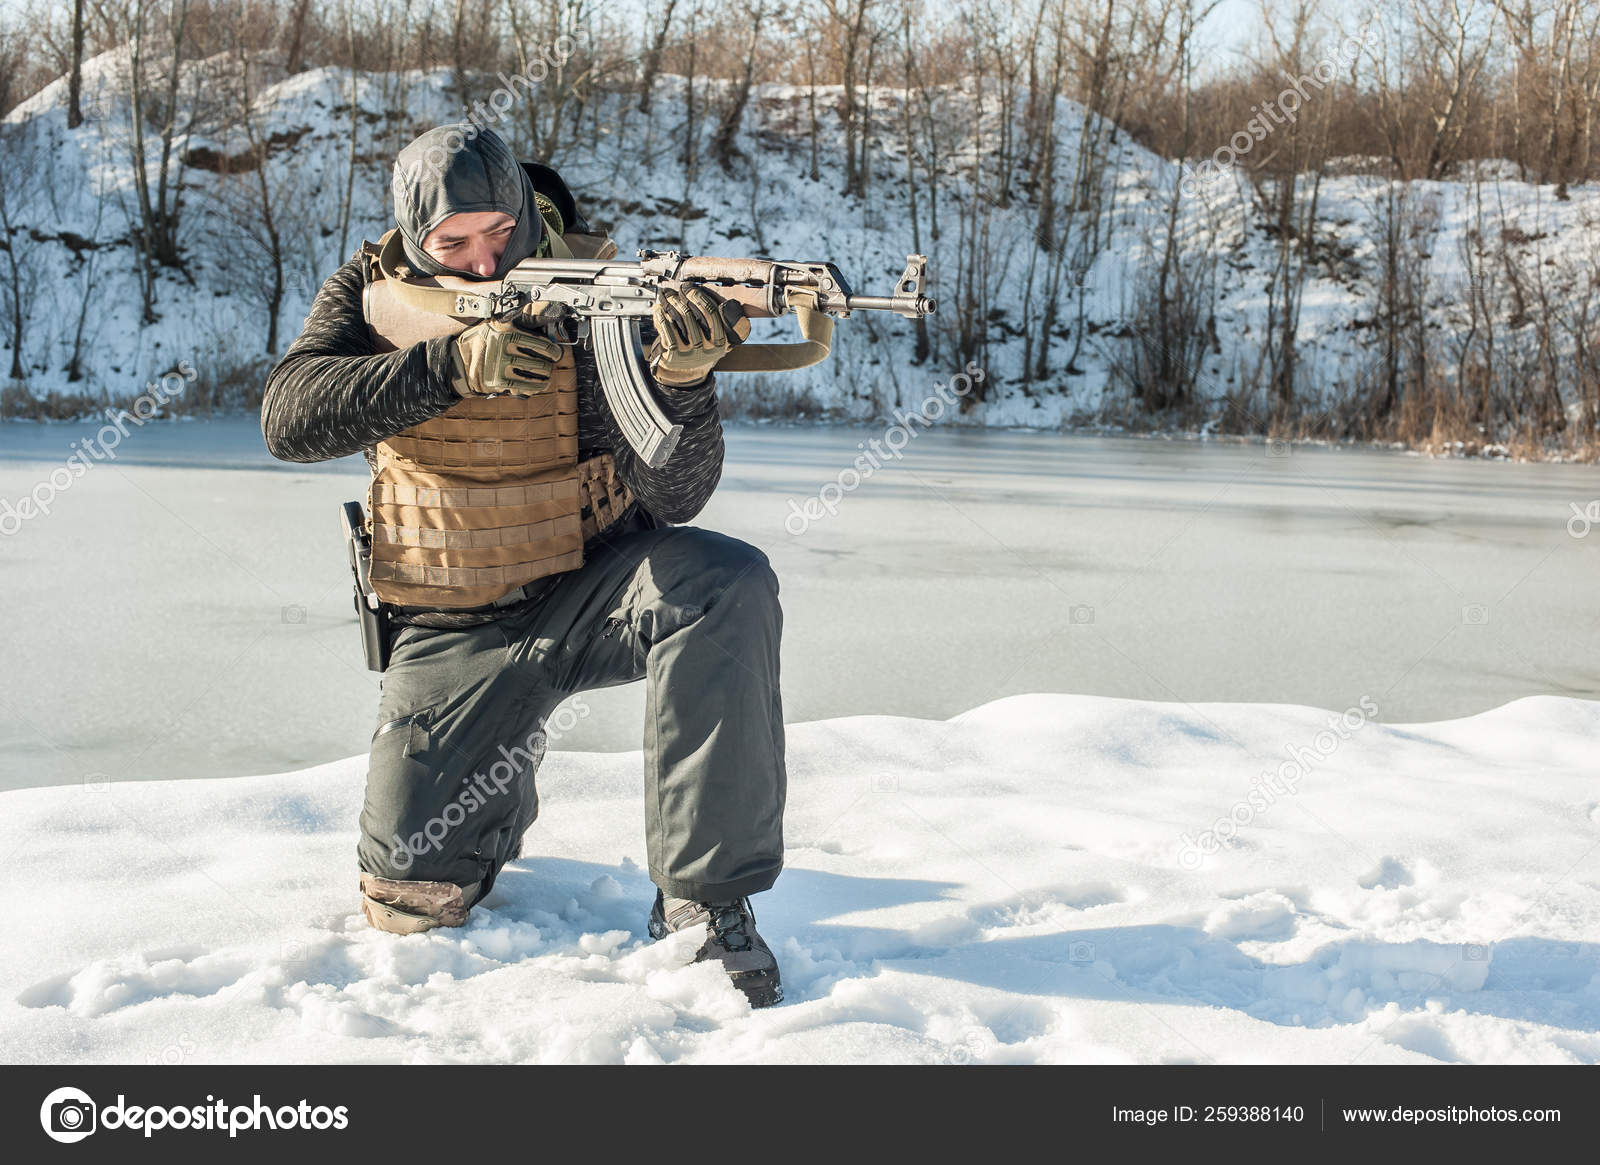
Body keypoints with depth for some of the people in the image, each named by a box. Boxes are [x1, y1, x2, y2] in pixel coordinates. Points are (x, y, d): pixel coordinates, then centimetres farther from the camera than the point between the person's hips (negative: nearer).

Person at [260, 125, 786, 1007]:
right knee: (409, 898, -5)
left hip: (587, 587, -1)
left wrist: (683, 379, -44)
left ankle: (704, 900, -25)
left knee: (727, 589, -34)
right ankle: (497, 793, 32)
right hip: (452, 631, 2)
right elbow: (289, 419, -24)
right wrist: (453, 364, -35)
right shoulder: (371, 294, -6)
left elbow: (673, 495, -23)